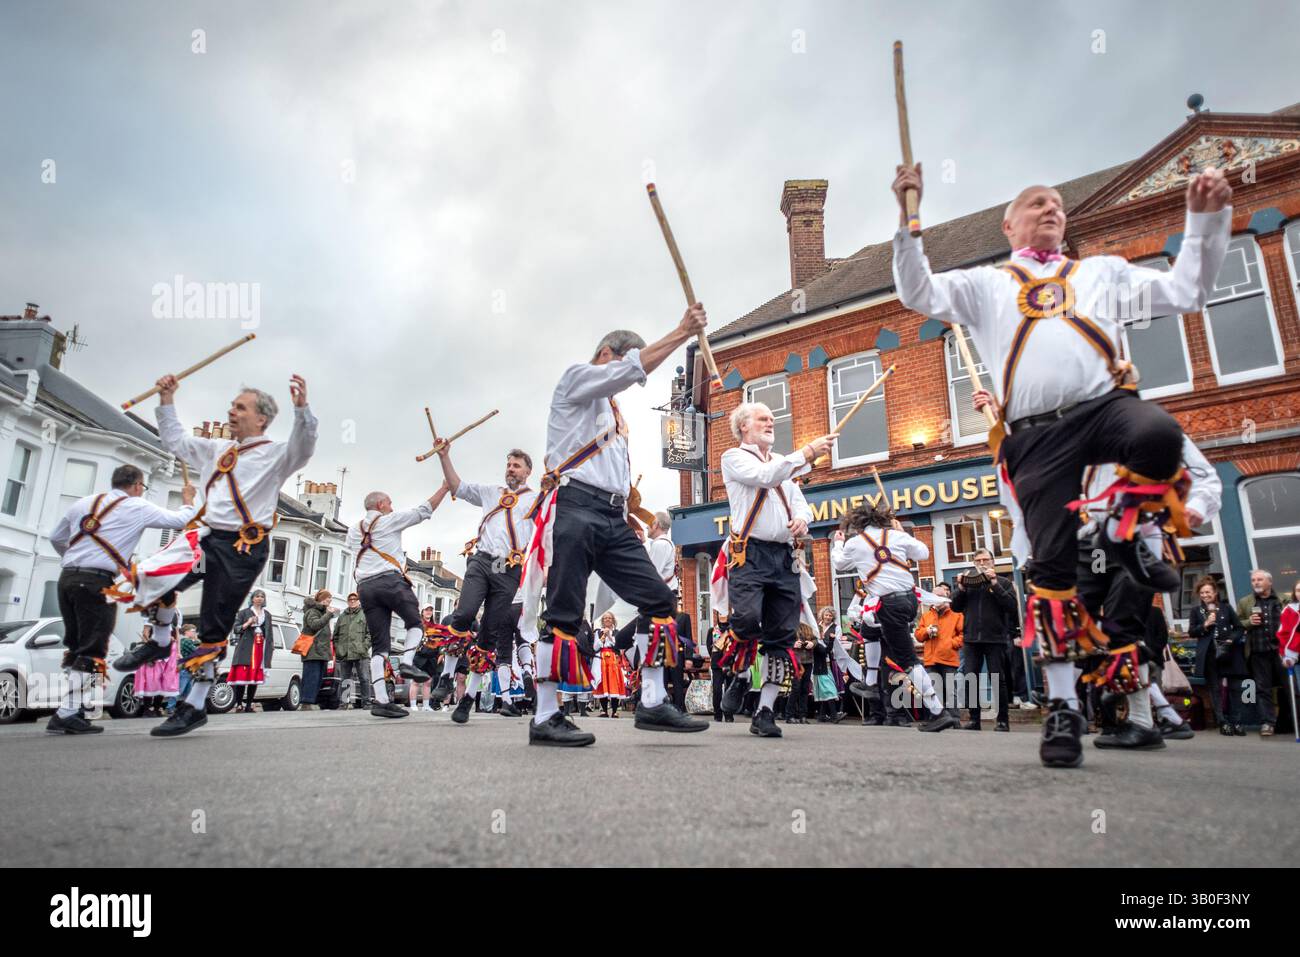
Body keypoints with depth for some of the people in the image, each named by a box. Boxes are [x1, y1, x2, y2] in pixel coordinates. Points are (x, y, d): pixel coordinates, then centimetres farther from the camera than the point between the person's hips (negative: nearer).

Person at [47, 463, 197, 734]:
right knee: (92, 649, -3)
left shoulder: (82, 503, 16)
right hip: (96, 581, -7)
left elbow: (56, 538, 25)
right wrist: (188, 500, 26)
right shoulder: (138, 507, 0)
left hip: (67, 577, 7)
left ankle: (72, 707, 13)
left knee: (75, 646, 13)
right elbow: (182, 520, 7)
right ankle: (67, 713, -7)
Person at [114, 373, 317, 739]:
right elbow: (175, 441, 33)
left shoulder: (275, 454, -3)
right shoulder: (216, 450, 20)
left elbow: (303, 448, -25)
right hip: (210, 539, 7)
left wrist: (301, 408, -41)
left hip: (243, 548, -7)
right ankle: (159, 643, 35)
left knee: (213, 631, -3)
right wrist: (167, 401, 25)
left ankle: (195, 707, 8)